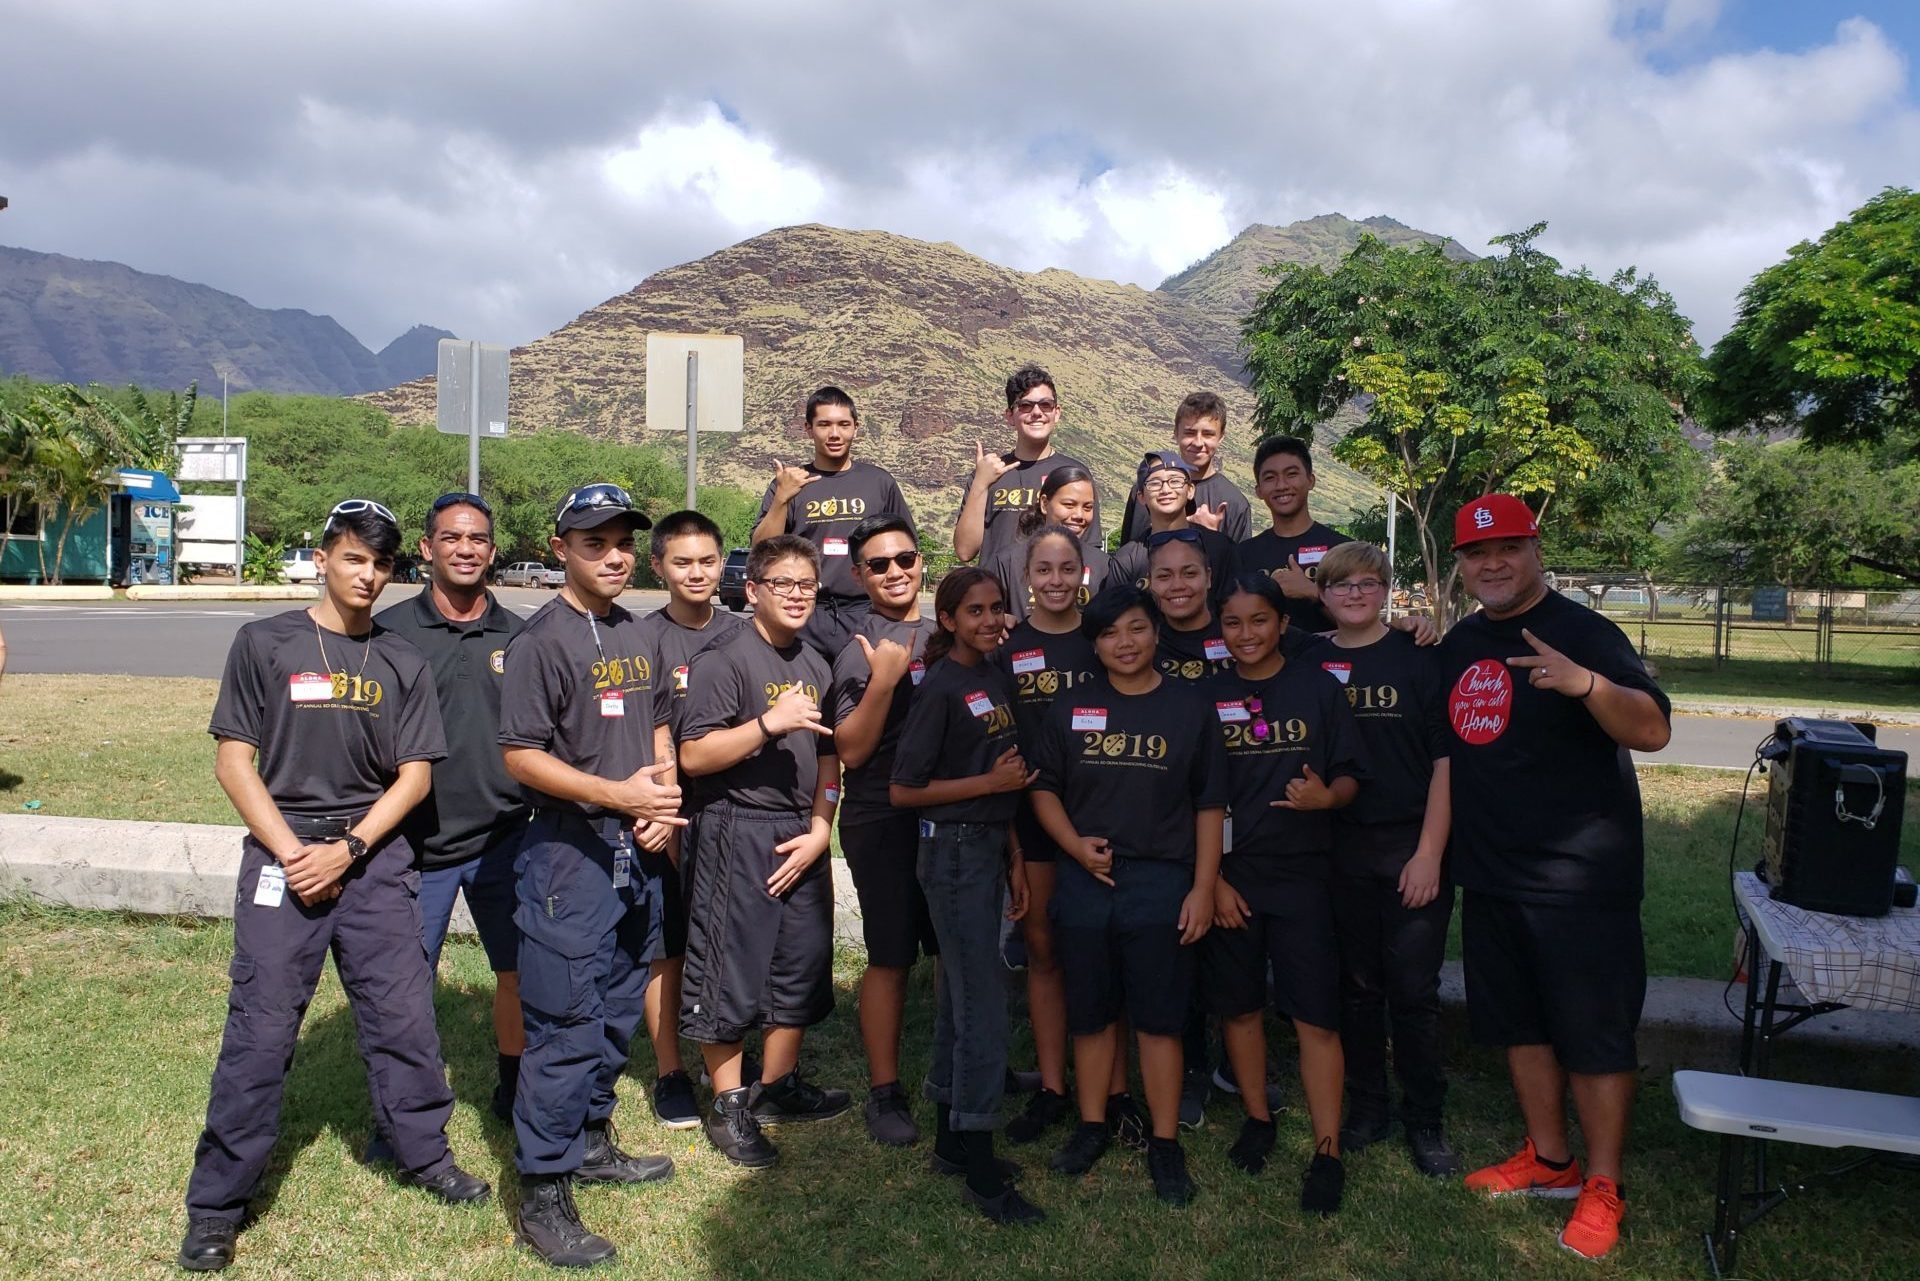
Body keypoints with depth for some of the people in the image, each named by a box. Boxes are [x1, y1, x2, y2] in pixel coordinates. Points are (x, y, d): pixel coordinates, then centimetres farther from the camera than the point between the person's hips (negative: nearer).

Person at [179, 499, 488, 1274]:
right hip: (282, 853, -2)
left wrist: (347, 850, -8)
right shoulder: (265, 644, 0)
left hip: (374, 855, 2)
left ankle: (423, 1152, 26)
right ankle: (217, 1205, 12)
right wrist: (293, 853, -11)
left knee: (404, 1014, 6)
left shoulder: (402, 664, 7)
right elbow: (233, 760, -2)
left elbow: (414, 774, 4)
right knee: (260, 1029, -1)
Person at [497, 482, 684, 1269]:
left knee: (619, 1009, 19)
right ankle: (543, 1196, 8)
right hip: (569, 853, -8)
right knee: (566, 1025, -4)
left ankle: (591, 1141, 37)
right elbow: (521, 756, -16)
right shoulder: (543, 638, -12)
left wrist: (663, 799, 2)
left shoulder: (636, 633, 12)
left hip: (634, 850, 8)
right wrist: (620, 795, -22)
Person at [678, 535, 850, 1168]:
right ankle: (729, 1105, 14)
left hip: (803, 836, 7)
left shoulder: (816, 667, 14)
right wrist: (769, 723, -24)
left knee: (802, 962, 12)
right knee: (731, 969, -1)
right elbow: (693, 756, -16)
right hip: (738, 834, -7)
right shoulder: (725, 660, -9)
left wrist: (821, 829, 4)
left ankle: (778, 1086, 29)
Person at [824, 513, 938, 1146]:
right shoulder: (857, 649, -8)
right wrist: (883, 681, -24)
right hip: (883, 821, -5)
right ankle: (885, 1090, 15)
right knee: (891, 957, 1)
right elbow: (851, 750, -13)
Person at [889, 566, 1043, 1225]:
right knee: (982, 1003, -5)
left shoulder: (998, 679, 10)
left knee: (958, 995, 15)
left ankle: (952, 1139, 27)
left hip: (988, 848, 8)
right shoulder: (940, 687, -13)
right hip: (953, 852, -8)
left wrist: (1015, 856, 9)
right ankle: (981, 1174, 4)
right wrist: (990, 782, -14)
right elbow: (903, 790, -12)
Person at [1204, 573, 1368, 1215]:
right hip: (1227, 874, 2)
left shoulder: (1318, 687, 0)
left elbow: (1350, 777, 3)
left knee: (1315, 1015, -3)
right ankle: (1257, 1118, 31)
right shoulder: (1207, 697, 3)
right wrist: (1211, 879, -3)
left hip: (1302, 873, -1)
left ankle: (1327, 1152, 7)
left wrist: (1325, 796, -20)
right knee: (1239, 1006, 11)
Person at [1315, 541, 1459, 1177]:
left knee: (1414, 991, 2)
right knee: (1357, 985, 12)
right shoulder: (1310, 664, 5)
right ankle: (1366, 1108, 27)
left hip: (1411, 846, -2)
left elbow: (1446, 760, -6)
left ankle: (1424, 1122, 18)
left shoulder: (1419, 658, -4)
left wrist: (1430, 853, -11)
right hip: (1341, 850, 3)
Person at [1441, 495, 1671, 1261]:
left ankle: (1602, 1188, 16)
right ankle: (1549, 1159, 31)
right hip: (1491, 874, 7)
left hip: (1580, 876, -7)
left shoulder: (1582, 633, -11)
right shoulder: (1459, 644, 9)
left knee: (1594, 1035, 2)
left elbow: (1653, 731, -22)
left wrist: (1587, 683, -39)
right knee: (1519, 1023, 16)